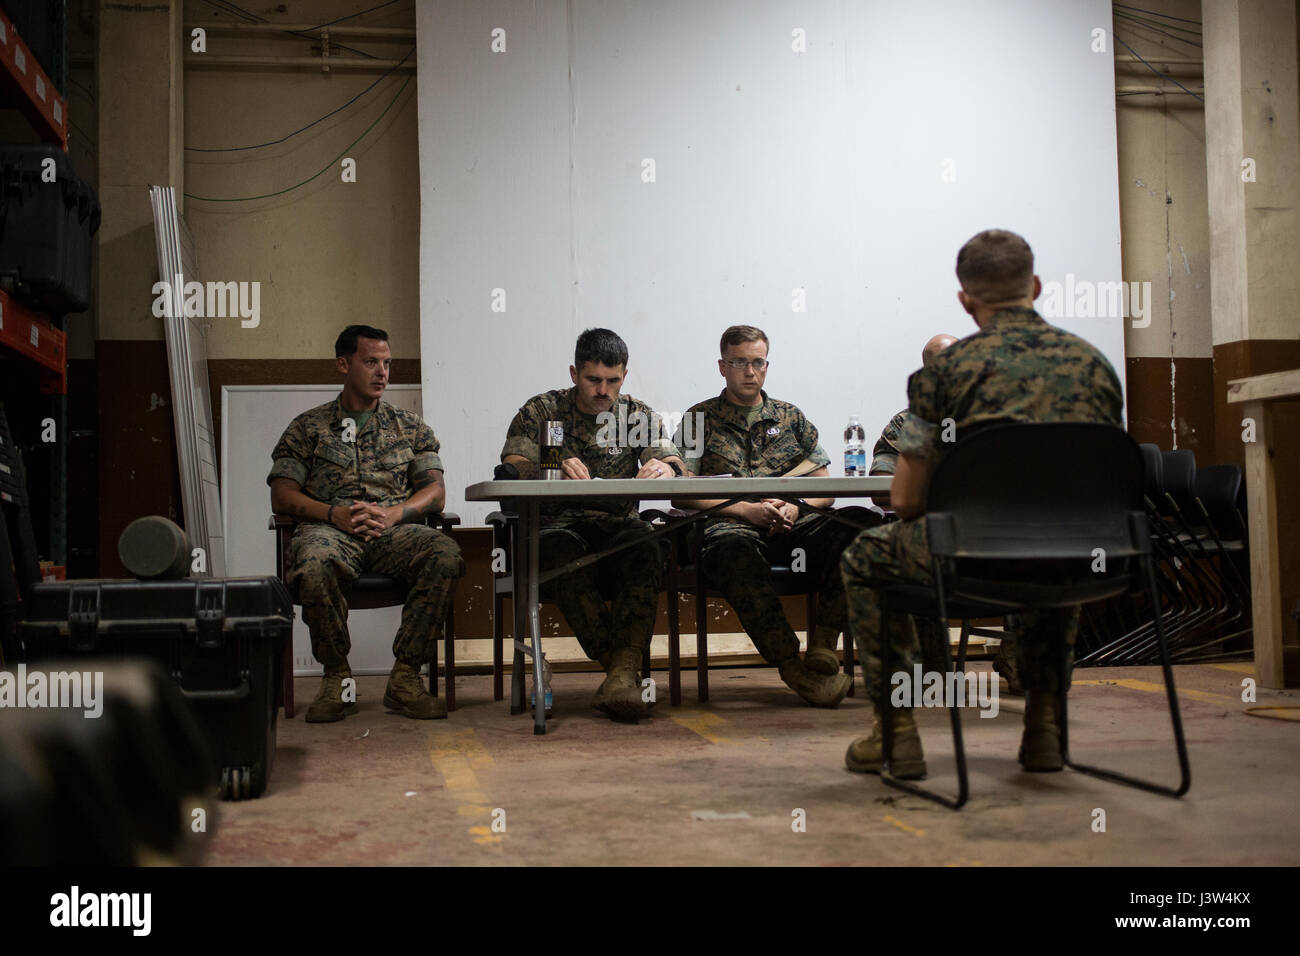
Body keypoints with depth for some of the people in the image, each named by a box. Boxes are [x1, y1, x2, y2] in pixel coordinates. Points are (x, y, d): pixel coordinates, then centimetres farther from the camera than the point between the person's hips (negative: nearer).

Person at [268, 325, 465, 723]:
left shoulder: (410, 426, 23)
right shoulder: (308, 427, 18)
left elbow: (435, 491, 12)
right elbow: (282, 496, 8)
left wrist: (395, 512, -10)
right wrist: (335, 514, -11)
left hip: (395, 528, 2)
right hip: (329, 528, -1)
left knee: (446, 555, -33)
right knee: (313, 565, -39)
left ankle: (405, 676, -24)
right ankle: (337, 677, -18)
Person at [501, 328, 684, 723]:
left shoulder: (639, 415, 14)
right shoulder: (542, 410, 7)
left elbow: (674, 465, 3)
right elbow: (511, 468, -5)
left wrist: (664, 468, -24)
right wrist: (553, 469, -28)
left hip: (619, 525, 2)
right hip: (559, 525, -1)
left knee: (646, 549, -34)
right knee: (566, 556, -37)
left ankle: (622, 671, -44)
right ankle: (624, 672, -36)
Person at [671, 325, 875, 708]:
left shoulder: (791, 418, 23)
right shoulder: (700, 419, 15)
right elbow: (681, 493, 4)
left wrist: (795, 508, -5)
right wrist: (746, 509, -8)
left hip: (791, 526, 3)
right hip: (731, 525, -3)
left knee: (859, 522, -27)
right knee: (731, 550, -41)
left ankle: (822, 646, -28)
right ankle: (792, 666, -35)